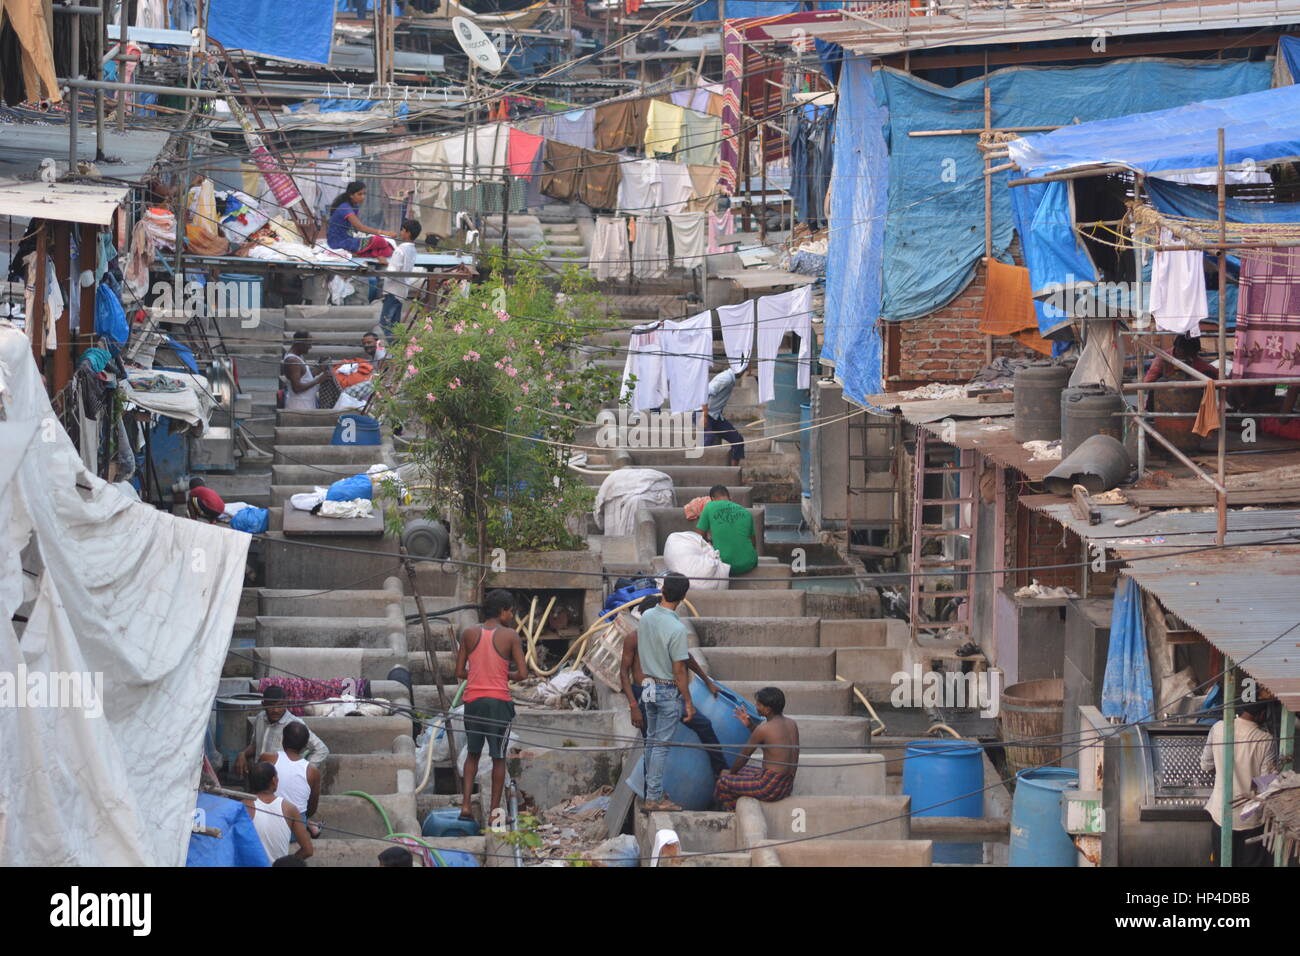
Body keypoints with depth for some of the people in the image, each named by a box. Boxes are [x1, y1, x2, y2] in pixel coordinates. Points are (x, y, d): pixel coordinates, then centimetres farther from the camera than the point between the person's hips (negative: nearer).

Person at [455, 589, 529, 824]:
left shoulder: (469, 634, 3)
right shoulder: (510, 636, -5)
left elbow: (460, 673, 4)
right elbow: (523, 674, -8)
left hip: (473, 700, 3)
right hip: (499, 701, -3)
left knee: (473, 753, 18)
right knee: (499, 757, 7)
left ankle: (466, 804, 5)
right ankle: (495, 811, 8)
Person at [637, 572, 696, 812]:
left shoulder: (646, 617, -1)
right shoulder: (676, 628, -23)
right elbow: (679, 670, -19)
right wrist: (689, 703, -10)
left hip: (648, 686, 7)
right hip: (669, 690, -7)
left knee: (651, 740, 17)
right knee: (661, 744, -2)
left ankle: (651, 790, 26)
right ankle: (654, 798, 0)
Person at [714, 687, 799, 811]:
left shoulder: (763, 729, -18)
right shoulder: (792, 724, 4)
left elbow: (743, 756, -4)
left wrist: (731, 773, 14)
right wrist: (750, 725, 15)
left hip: (771, 789, -8)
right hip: (787, 786, 8)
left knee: (723, 782, 6)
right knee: (742, 772, 29)